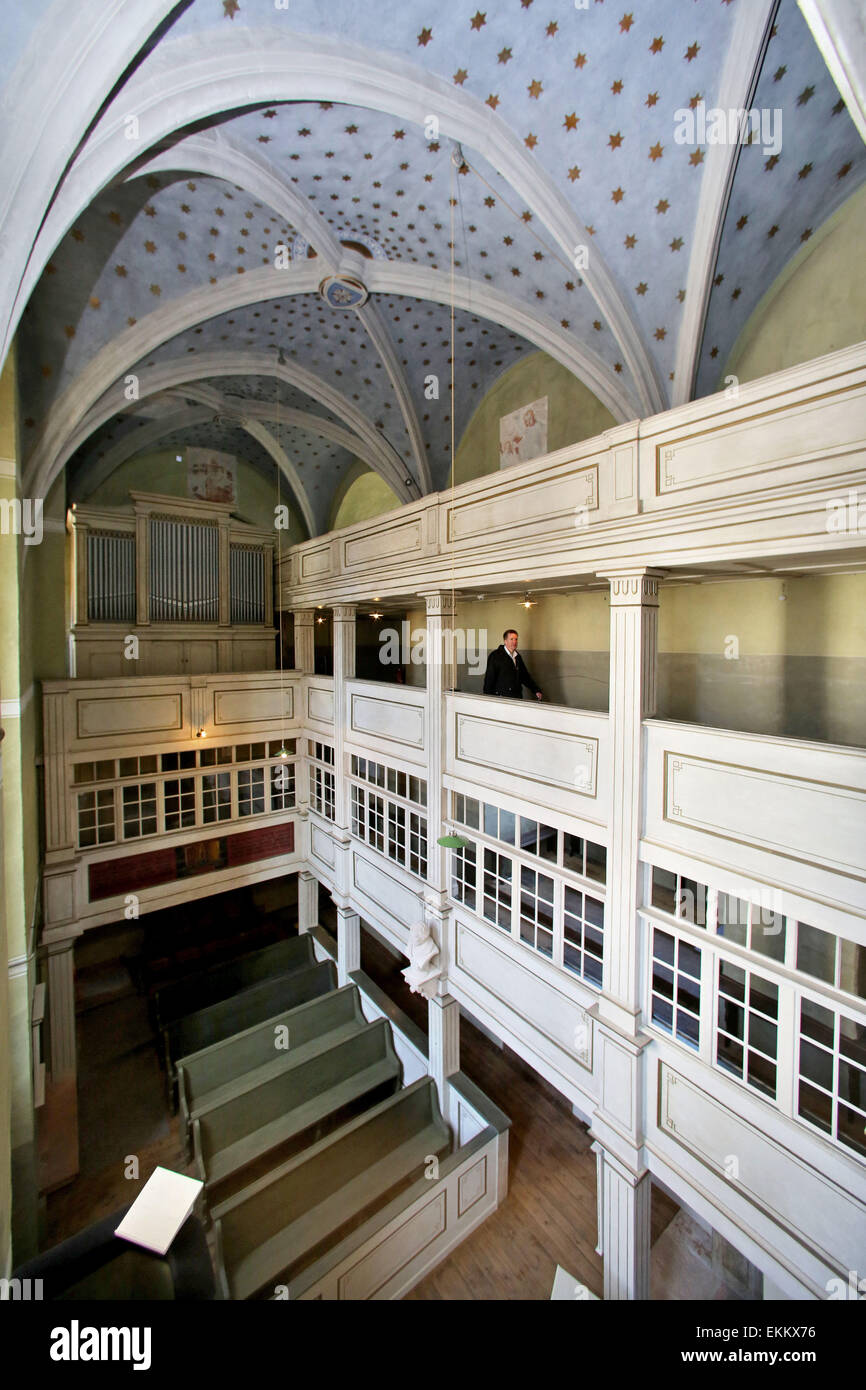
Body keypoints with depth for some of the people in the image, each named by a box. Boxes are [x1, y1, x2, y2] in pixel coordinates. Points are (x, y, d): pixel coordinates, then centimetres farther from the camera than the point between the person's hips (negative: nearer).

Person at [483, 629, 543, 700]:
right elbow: (489, 678, -5)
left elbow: (525, 676, 23)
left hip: (517, 697, 5)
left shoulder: (518, 656, 16)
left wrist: (536, 691, 16)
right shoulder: (495, 656, -3)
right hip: (501, 697, -5)